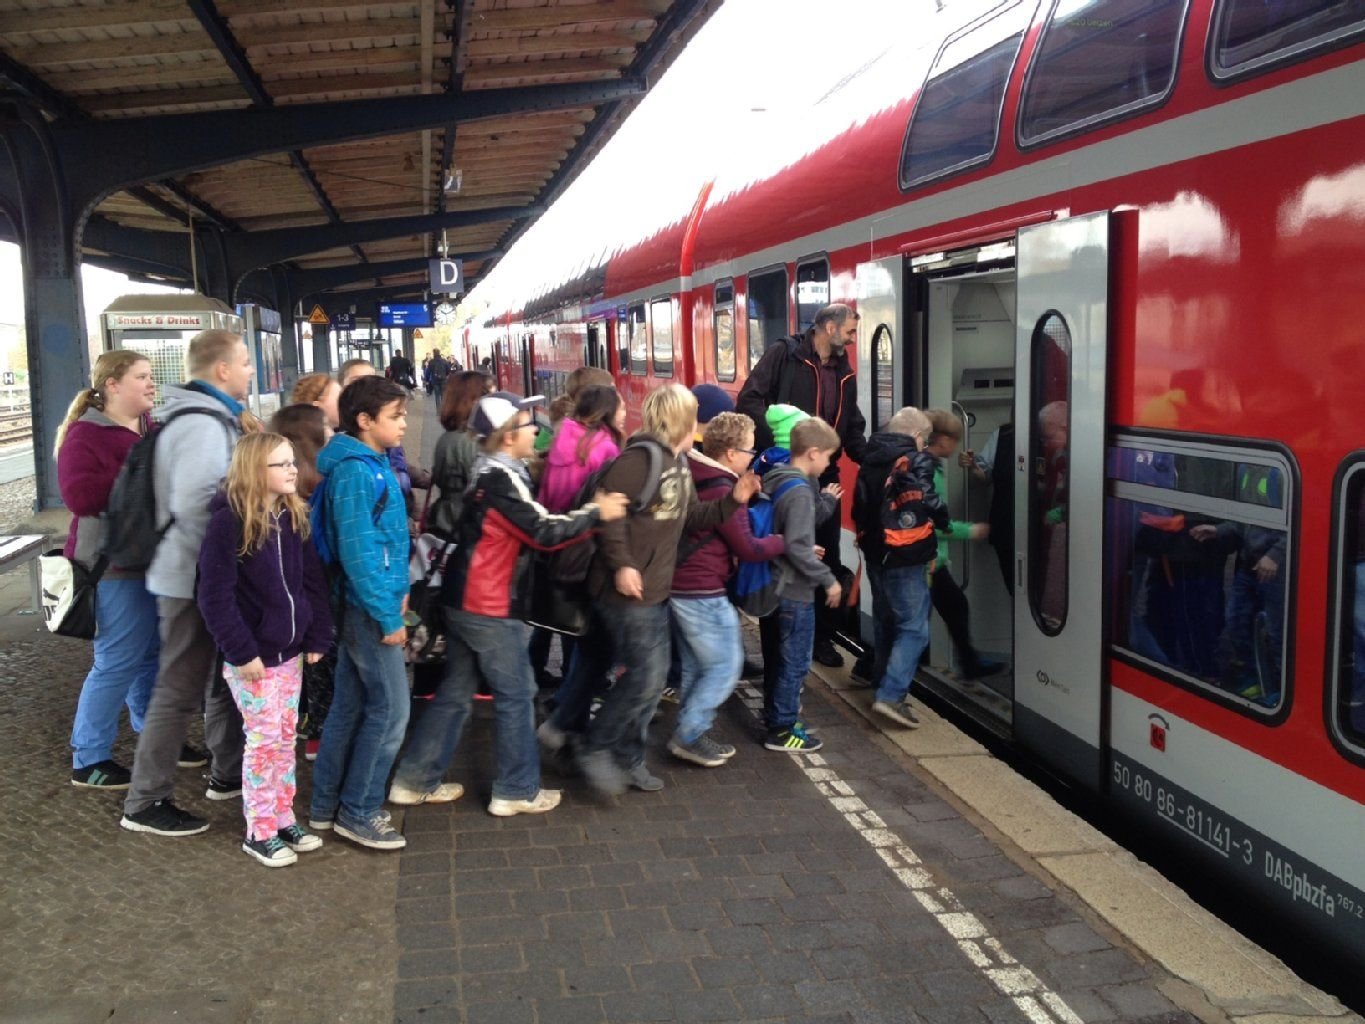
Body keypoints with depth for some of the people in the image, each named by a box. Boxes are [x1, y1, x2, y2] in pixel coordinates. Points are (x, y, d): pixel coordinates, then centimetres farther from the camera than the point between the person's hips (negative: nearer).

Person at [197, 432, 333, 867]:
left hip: (289, 651, 7)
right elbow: (215, 596, -18)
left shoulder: (295, 517, 4)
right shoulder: (229, 522, -17)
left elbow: (313, 581, 8)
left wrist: (317, 638, 2)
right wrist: (242, 652, -19)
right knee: (264, 740, 0)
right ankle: (259, 832, 14)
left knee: (286, 738, 14)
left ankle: (283, 819, 27)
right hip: (251, 656, -7)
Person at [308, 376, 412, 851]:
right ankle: (358, 812, 10)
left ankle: (326, 806, 25)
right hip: (368, 609, -9)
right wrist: (388, 616, -20)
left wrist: (397, 590, 12)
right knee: (390, 710, -2)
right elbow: (358, 552, -23)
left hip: (363, 604, 9)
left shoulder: (374, 465, 10)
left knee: (350, 706, 15)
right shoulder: (355, 472, -19)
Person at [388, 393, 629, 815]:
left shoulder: (489, 474, 11)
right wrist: (596, 513, -10)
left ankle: (415, 780, 23)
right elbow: (543, 530, -21)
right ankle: (517, 791, 13)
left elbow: (531, 527, 11)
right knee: (516, 695, 3)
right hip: (490, 608, -9)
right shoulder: (502, 479, -19)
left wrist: (586, 513, 4)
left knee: (454, 692, 16)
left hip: (464, 601, 9)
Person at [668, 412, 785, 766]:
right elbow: (748, 548, -15)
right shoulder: (723, 492, -19)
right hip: (703, 593, -10)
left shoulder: (692, 477, 7)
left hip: (679, 586, 10)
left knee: (695, 668, 18)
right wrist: (789, 541, -3)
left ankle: (692, 736, 24)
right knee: (726, 666, 1)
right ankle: (688, 735, 3)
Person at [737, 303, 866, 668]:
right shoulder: (784, 354, -8)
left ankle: (823, 637, 25)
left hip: (824, 477, 6)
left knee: (828, 560, 11)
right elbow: (749, 401, -16)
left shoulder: (843, 371, 13)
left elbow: (853, 428, 17)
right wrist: (777, 444, -25)